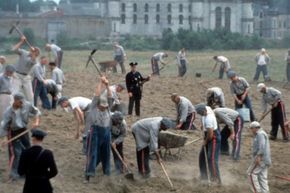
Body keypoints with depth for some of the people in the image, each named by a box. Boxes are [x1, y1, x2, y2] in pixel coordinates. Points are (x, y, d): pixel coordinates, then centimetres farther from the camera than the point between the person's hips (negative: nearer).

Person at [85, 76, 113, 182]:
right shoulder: (94, 108, -1)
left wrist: (107, 86, -5)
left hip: (106, 133, 5)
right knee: (93, 154, -6)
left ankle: (107, 171, 27)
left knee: (106, 154, 13)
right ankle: (88, 175, -8)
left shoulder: (107, 108, 10)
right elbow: (97, 96, -9)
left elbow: (110, 97, 2)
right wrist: (100, 83, -7)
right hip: (95, 133, -5)